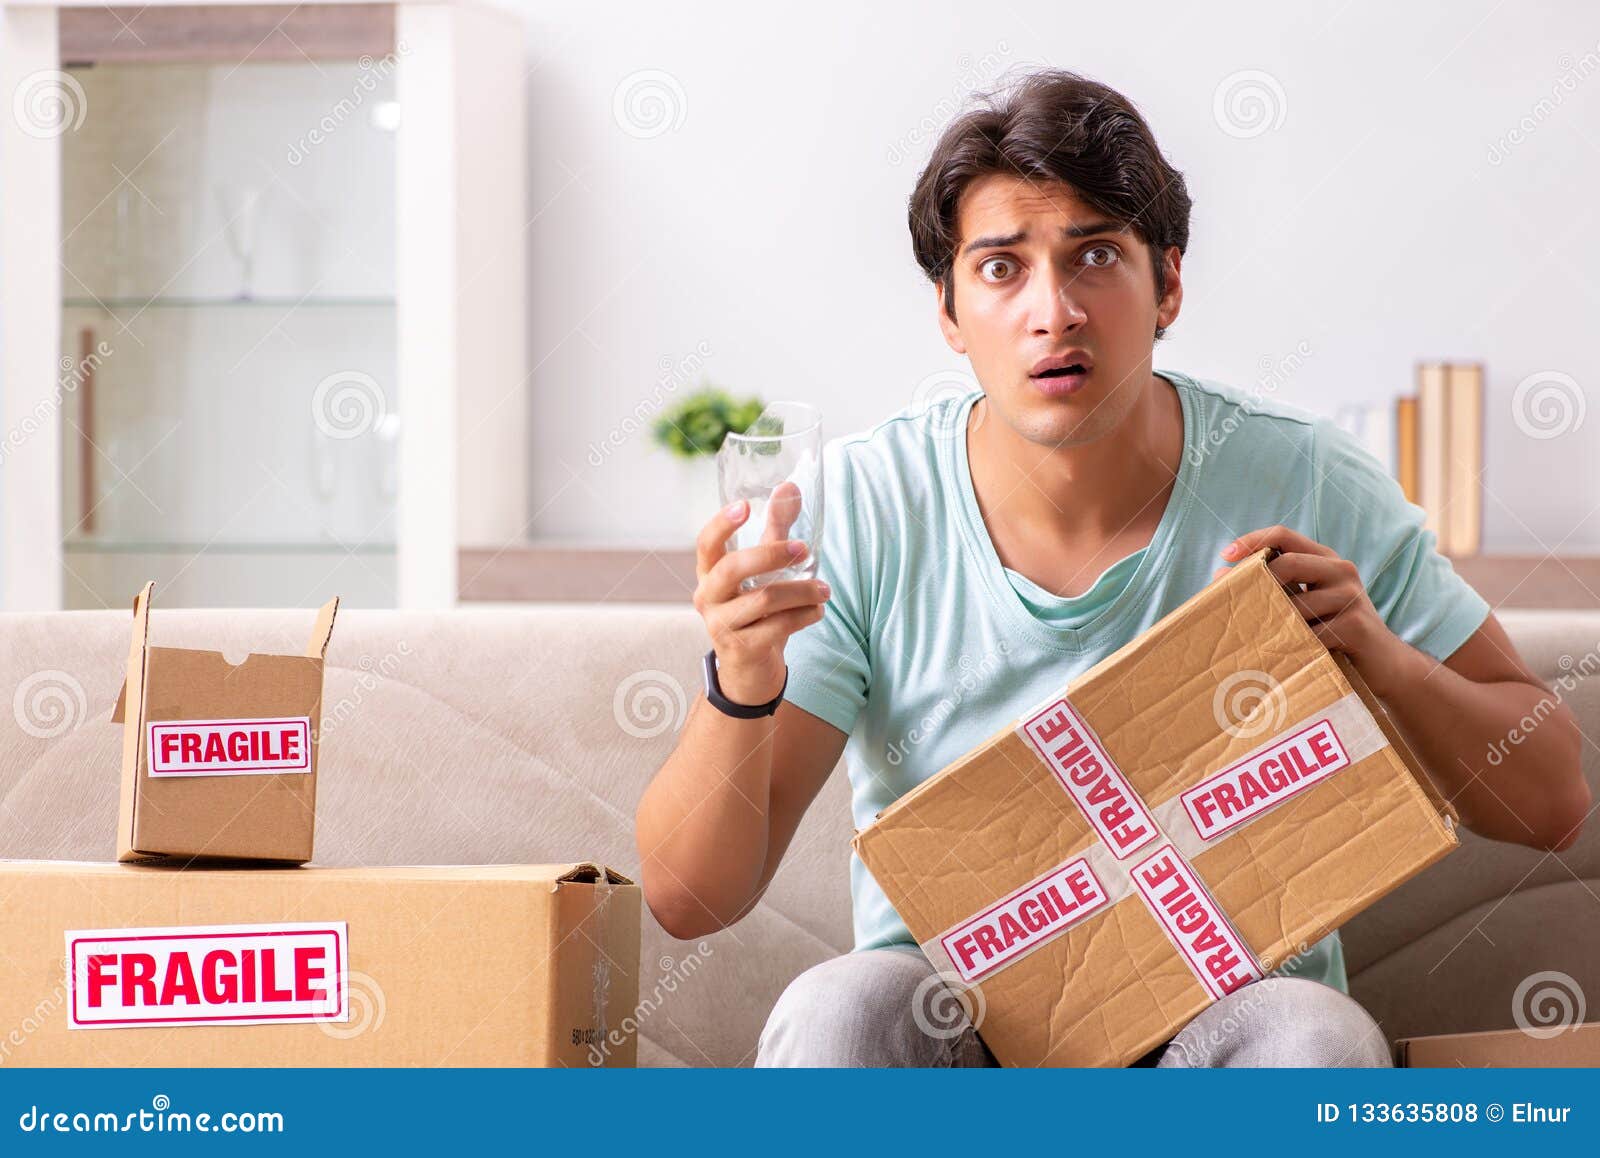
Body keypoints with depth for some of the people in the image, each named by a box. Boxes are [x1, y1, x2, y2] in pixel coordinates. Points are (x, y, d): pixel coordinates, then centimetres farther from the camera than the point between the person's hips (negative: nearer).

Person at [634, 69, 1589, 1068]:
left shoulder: (1307, 486, -5)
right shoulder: (863, 506, -7)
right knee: (839, 1009, -32)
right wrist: (743, 690, -28)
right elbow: (689, 899, -8)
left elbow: (1553, 804, 2)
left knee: (1317, 1032, -33)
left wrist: (1382, 657, -17)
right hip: (952, 1025, 0)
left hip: (1229, 1006, 0)